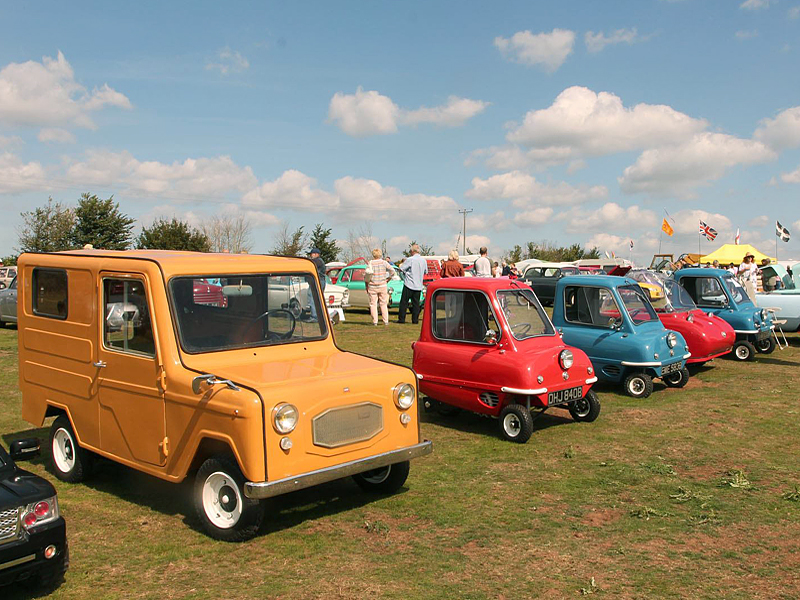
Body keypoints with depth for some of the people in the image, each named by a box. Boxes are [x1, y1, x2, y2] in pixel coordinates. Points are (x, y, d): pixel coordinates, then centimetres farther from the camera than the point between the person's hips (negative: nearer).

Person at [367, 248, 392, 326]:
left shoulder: (371, 263, -6)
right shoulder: (384, 262, 0)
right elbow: (392, 270, -6)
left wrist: (366, 285, -4)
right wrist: (388, 279, 6)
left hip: (372, 286, -2)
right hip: (383, 286, 2)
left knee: (373, 304, 5)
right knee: (383, 304, 11)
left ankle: (375, 321, 2)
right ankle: (386, 321, 9)